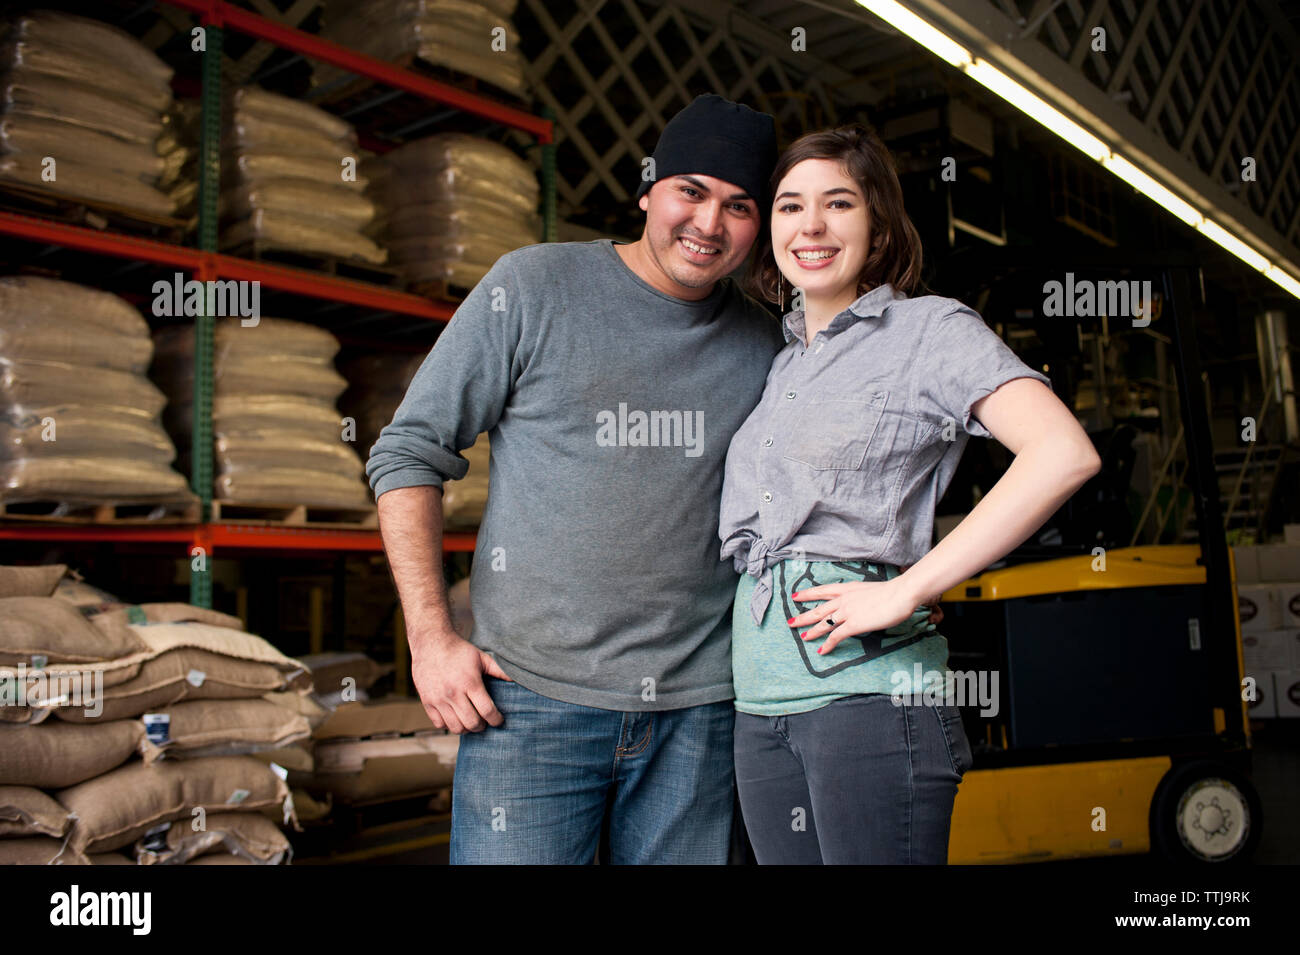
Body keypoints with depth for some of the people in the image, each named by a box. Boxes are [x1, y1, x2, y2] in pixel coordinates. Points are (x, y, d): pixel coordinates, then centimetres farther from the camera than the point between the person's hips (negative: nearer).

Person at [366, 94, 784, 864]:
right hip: (532, 697, -3)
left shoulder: (765, 346, 7)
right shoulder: (532, 288, -2)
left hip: (697, 713, 3)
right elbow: (410, 453, -1)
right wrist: (431, 637, -7)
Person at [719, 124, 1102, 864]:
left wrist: (906, 591, -17)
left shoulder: (930, 329, -2)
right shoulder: (779, 361, 18)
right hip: (761, 699, 6)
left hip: (868, 686, -6)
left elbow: (1065, 455, -17)